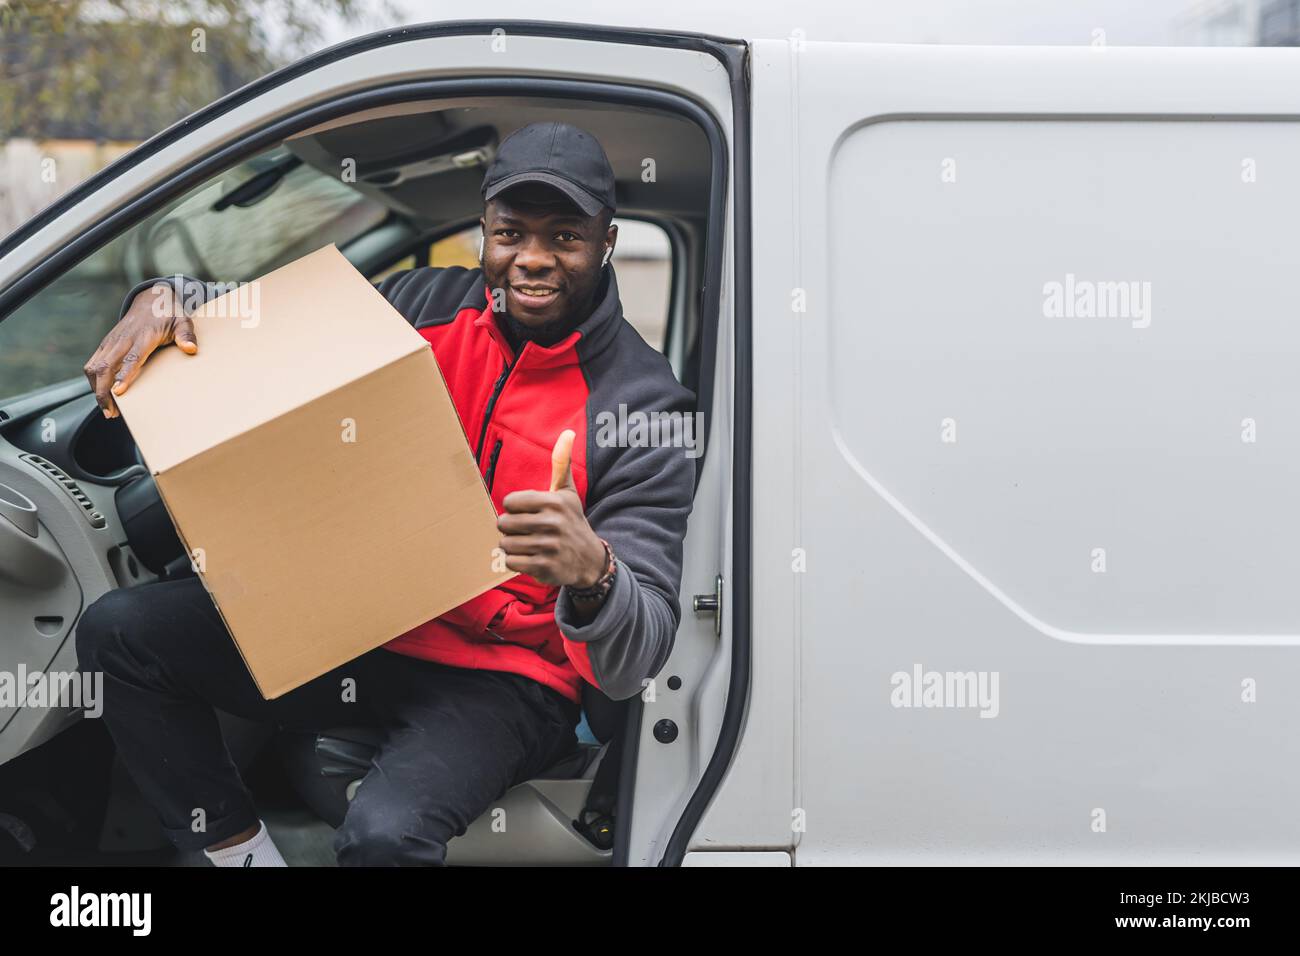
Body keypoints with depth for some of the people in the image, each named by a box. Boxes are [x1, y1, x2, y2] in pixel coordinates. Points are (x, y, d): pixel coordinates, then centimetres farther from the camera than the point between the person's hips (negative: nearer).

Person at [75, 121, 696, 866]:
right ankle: (245, 852, 2)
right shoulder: (432, 305, 1)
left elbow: (634, 666, -21)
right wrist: (166, 299, -14)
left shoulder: (643, 405, -14)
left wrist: (591, 574, -44)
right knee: (118, 632, -8)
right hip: (365, 624, 6)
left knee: (385, 832, -36)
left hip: (498, 682, -6)